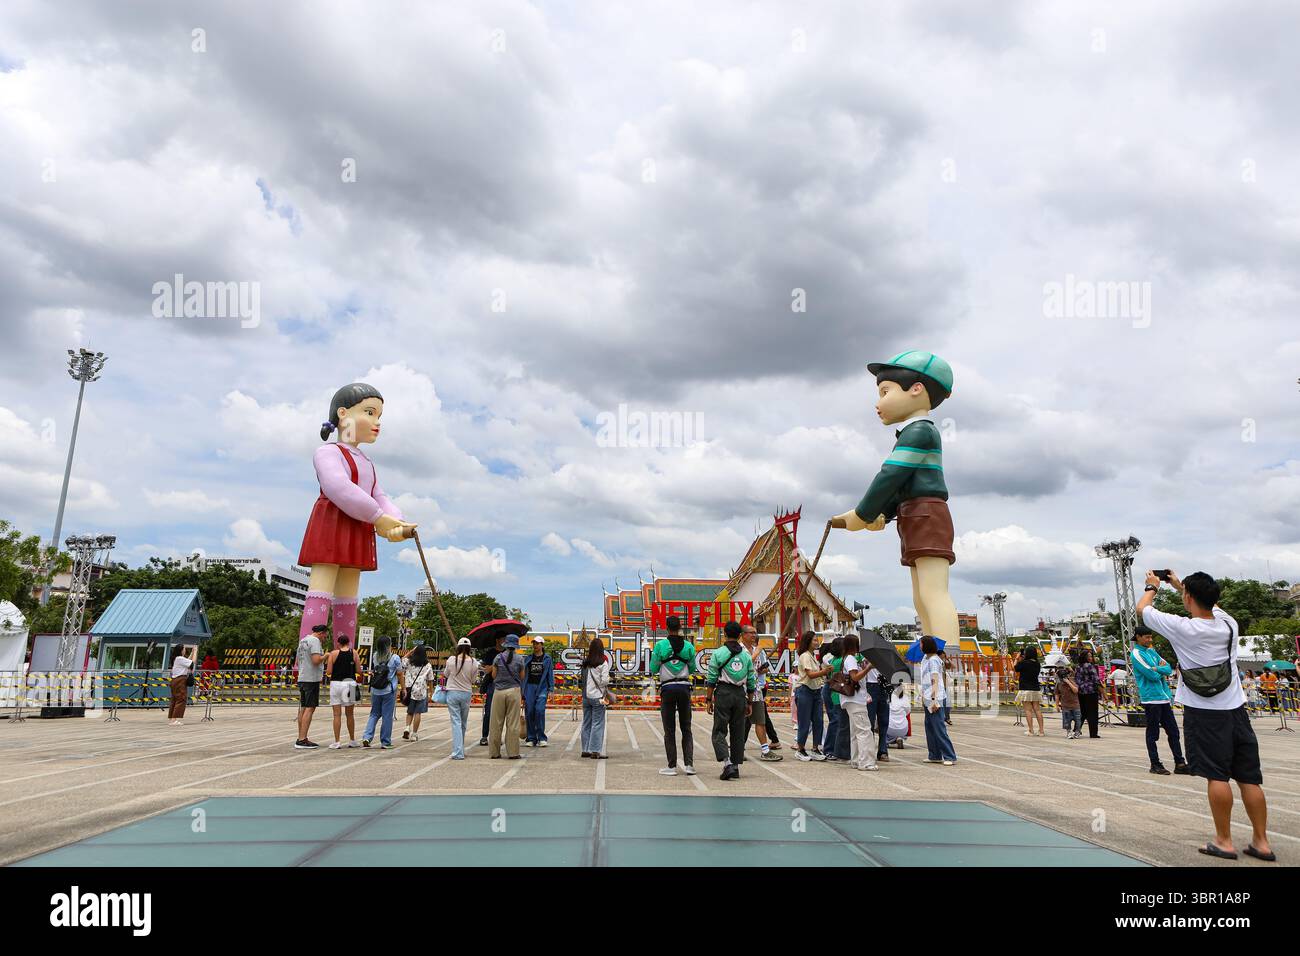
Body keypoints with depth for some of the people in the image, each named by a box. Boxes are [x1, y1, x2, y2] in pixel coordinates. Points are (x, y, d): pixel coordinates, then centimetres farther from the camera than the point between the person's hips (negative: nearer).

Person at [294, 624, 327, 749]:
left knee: (303, 708, 12)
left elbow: (297, 662, 24)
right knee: (310, 708, -9)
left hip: (302, 678, 10)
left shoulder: (302, 641, 18)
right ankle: (302, 740, -12)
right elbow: (316, 660, -22)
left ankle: (301, 738, 17)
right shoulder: (315, 640, -12)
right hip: (312, 679, -10)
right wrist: (325, 656, -5)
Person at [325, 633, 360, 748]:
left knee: (337, 715, 1)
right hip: (350, 683, 1)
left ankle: (336, 742, -2)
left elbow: (328, 672, -4)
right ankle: (352, 741, 20)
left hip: (336, 683, -1)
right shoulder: (354, 653, 1)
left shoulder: (333, 654, -2)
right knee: (350, 714, 12)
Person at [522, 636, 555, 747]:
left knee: (540, 710, -15)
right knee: (529, 712, -1)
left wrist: (551, 690, -1)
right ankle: (531, 738, 9)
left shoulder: (547, 658, 6)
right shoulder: (528, 658, 11)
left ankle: (541, 738, -8)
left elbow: (550, 674, 6)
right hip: (530, 687, 3)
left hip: (542, 687, -2)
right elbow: (524, 674, 13)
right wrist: (522, 691, 9)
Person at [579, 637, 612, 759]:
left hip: (586, 696, 5)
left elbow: (582, 679, 1)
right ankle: (595, 751, -2)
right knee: (597, 724, 0)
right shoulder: (603, 662, -9)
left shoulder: (585, 662, 4)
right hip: (598, 696, -5)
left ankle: (586, 750, 18)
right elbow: (604, 680, -12)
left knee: (586, 723, 12)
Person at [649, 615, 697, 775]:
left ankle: (672, 766, 5)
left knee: (669, 730, 5)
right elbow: (692, 668, 10)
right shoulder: (689, 646, 0)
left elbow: (653, 670, -1)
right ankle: (689, 764, 3)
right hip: (684, 687, 2)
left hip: (667, 688, -2)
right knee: (686, 729, 10)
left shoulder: (660, 645, -7)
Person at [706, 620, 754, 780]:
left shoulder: (718, 653, -3)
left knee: (719, 731, -1)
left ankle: (726, 763, -17)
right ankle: (736, 765, 15)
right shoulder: (747, 655, 8)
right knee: (738, 732, 12)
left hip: (723, 694, -3)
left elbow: (711, 680, -5)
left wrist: (708, 699, 0)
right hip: (740, 695, 4)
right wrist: (749, 702, 17)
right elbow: (751, 682, 10)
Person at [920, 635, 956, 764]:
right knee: (929, 728, 12)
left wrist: (934, 700, -24)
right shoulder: (926, 659, 16)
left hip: (935, 700, -10)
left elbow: (935, 681, -19)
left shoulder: (933, 660, -13)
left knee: (939, 728, -8)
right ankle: (935, 756, 18)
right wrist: (923, 697, 21)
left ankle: (950, 757, -4)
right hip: (927, 700, 10)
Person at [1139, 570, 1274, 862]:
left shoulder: (1182, 628, -14)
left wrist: (1152, 586, 20)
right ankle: (1261, 842, 15)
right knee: (1249, 778, 8)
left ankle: (1224, 841, 5)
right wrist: (1178, 584, 35)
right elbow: (1211, 604, 25)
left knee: (1216, 775, -1)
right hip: (1236, 710, 5)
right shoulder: (1229, 624, 1)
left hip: (1203, 713, -5)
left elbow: (1142, 608, 2)